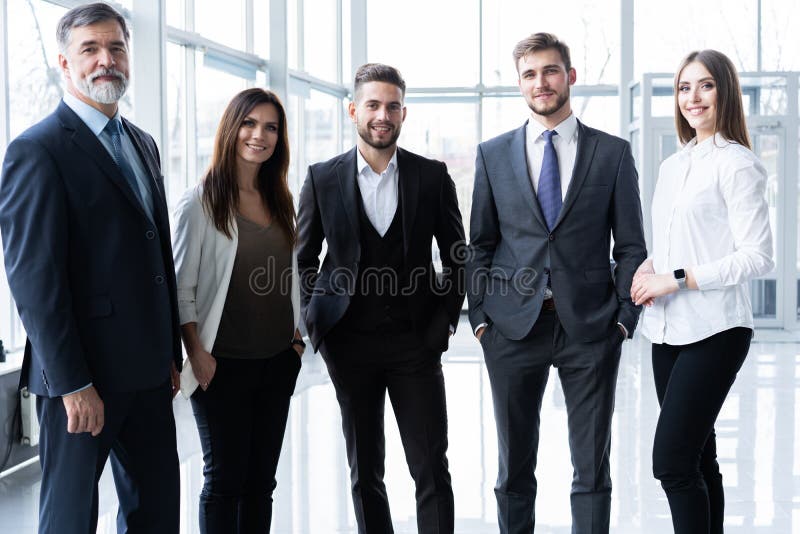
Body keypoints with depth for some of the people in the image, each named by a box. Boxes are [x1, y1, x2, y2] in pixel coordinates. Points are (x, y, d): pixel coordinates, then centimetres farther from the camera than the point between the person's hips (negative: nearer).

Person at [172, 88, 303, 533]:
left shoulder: (281, 201, 11)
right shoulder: (201, 203, -7)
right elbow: (181, 287, -9)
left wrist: (297, 337, 10)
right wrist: (197, 353, -15)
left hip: (279, 362, 6)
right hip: (224, 363, -5)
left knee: (261, 480, 11)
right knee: (224, 479, 1)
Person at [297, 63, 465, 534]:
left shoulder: (432, 176, 1)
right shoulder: (323, 178, 2)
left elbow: (456, 256, 8)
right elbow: (303, 257, 10)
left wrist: (446, 320, 0)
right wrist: (315, 319, 2)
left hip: (416, 342, 0)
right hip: (349, 343, 1)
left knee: (432, 469, 0)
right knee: (364, 471, 10)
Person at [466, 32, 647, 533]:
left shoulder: (613, 153, 4)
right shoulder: (493, 154, 8)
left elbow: (631, 246, 5)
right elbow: (480, 245, 9)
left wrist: (624, 318, -3)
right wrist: (480, 316, 1)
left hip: (590, 328, -1)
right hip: (513, 327, 1)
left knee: (592, 468, 5)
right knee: (515, 469, 10)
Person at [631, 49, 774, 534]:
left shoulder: (736, 164, -8)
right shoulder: (672, 166, 15)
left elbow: (758, 257, -13)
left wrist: (677, 278, -15)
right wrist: (649, 268, 3)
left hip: (714, 332, -7)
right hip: (669, 330, 7)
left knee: (672, 462, -12)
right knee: (697, 460, 12)